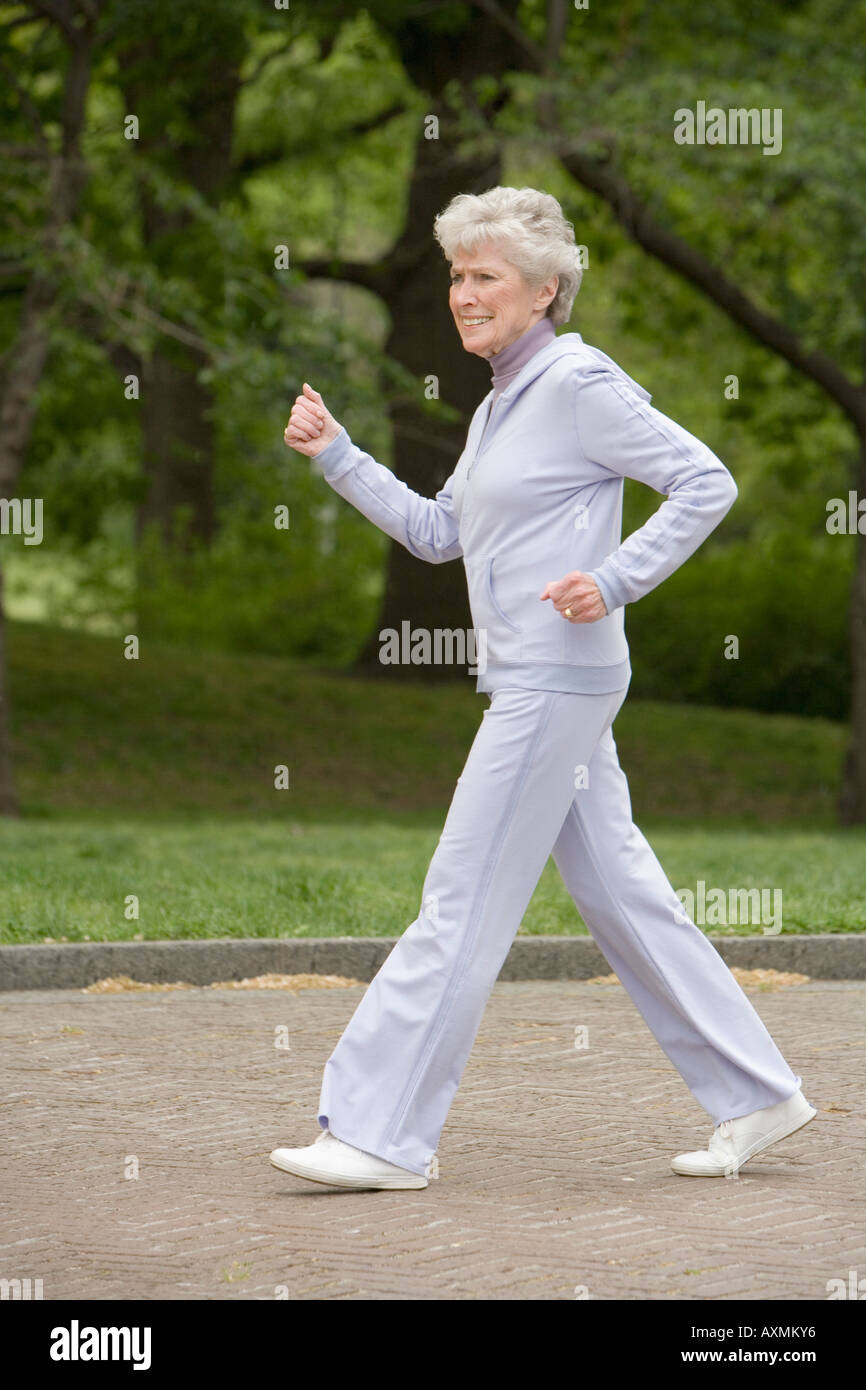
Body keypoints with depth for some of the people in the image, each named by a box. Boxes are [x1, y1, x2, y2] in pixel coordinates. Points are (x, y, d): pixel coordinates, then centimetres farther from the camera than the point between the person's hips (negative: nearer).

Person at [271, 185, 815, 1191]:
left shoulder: (578, 383, -11)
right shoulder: (500, 405, 17)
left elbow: (706, 483, -13)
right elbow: (437, 532, 21)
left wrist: (615, 580, -19)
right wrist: (334, 455, 13)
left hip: (557, 681, -10)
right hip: (530, 683, 10)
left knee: (463, 902, -7)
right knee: (619, 894, 11)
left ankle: (382, 1134, -3)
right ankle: (755, 1096, 16)